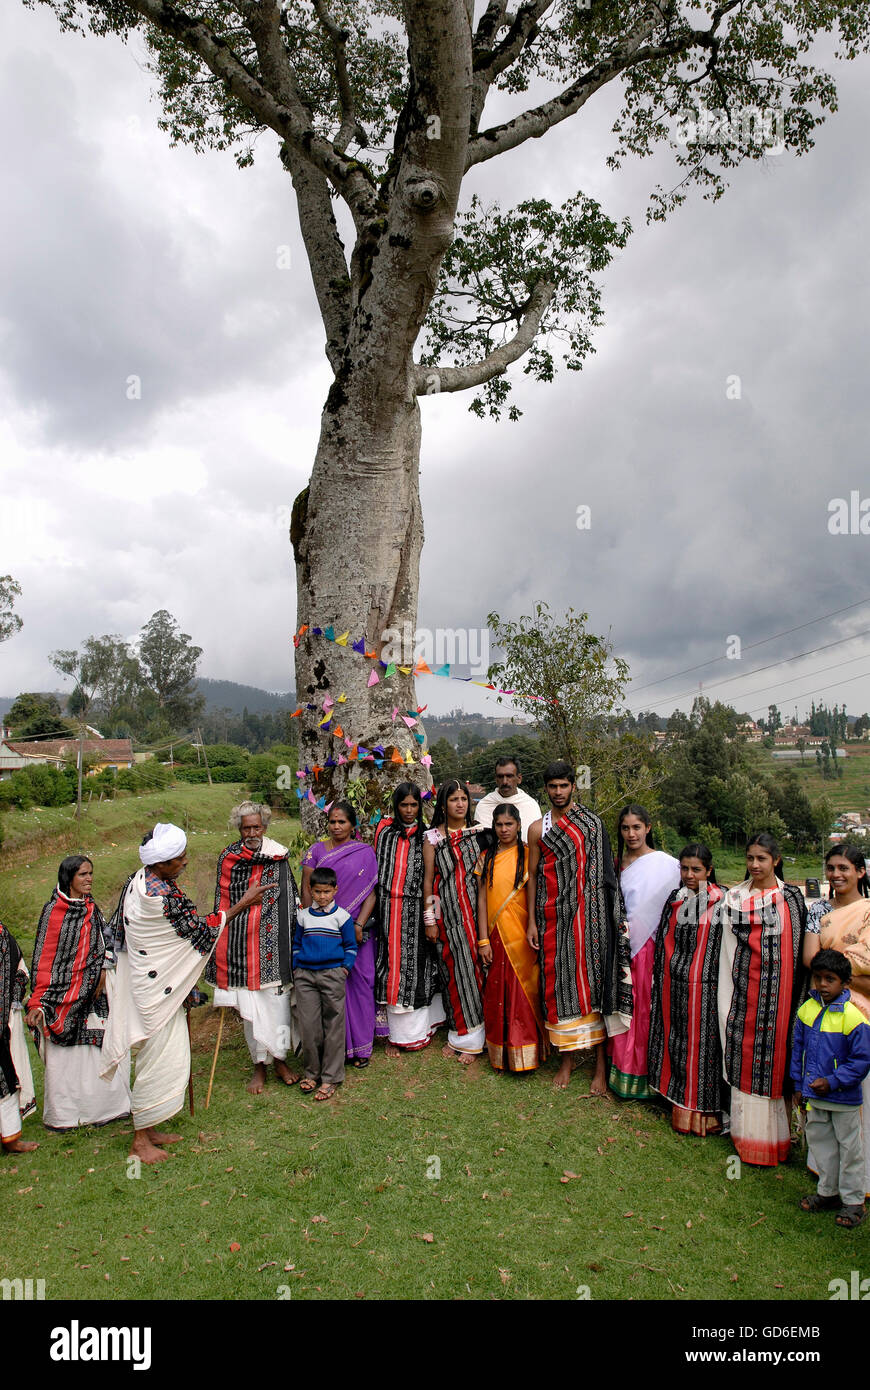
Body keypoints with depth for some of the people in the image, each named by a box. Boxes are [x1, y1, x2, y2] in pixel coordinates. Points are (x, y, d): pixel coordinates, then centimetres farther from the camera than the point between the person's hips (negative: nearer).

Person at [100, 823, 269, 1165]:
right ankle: (140, 1141, 15)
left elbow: (119, 929, 12)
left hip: (146, 980, 10)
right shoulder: (163, 897, -28)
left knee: (160, 1056, 18)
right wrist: (243, 903, -11)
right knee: (158, 1058, 2)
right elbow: (202, 929, -18)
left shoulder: (139, 880, 1)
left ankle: (148, 1129, 30)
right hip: (158, 989, -10)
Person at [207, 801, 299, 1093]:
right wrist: (220, 942, 11)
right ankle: (259, 1064, 18)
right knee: (249, 1004, 5)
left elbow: (288, 900, 4)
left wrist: (291, 938, -2)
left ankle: (279, 1058, 18)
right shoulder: (228, 857, 6)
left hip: (271, 940, -1)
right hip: (240, 943, 1)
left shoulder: (278, 857, 2)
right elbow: (221, 901, 13)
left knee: (276, 1000, 1)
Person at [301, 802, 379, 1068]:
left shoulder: (365, 852, 4)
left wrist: (359, 925, -10)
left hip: (359, 929, 0)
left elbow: (371, 892, 0)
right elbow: (306, 890, 5)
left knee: (361, 981, 1)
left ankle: (361, 1045, 13)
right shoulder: (316, 851, 6)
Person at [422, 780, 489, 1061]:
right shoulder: (433, 837, 2)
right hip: (447, 909, -1)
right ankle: (458, 1034, 15)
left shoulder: (479, 832, 7)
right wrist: (429, 919, -1)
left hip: (474, 907, 1)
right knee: (453, 967, 2)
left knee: (473, 964, 1)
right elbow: (428, 879, 2)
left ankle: (471, 1039, 13)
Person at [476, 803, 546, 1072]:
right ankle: (500, 1056, 18)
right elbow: (482, 899, 6)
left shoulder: (528, 856, 0)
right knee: (497, 993, 6)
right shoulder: (486, 858, 7)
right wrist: (483, 940, 1)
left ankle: (524, 1056, 10)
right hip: (496, 936, 3)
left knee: (523, 992, -1)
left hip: (522, 936, -2)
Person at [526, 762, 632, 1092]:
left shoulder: (592, 823, 2)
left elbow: (603, 871, 2)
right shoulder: (538, 828, 5)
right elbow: (533, 875, 8)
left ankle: (601, 1063, 7)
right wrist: (532, 921, 4)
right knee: (559, 980, 5)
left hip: (588, 913, -1)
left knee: (594, 978, -1)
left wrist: (611, 915, -4)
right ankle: (567, 1057, 19)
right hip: (554, 915, 1)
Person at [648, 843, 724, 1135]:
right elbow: (663, 941, 12)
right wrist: (662, 983, 10)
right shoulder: (674, 900, 8)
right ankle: (680, 1104, 24)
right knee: (675, 1041, 10)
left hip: (704, 987, -4)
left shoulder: (721, 902, -5)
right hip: (673, 985, 4)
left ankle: (703, 1109, 15)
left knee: (702, 1044, 2)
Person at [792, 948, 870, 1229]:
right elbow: (798, 1049, 9)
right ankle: (828, 1191, 36)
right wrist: (799, 1085, 10)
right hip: (814, 1095, 5)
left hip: (844, 1099, -5)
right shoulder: (806, 1010, -2)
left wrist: (832, 1082, -18)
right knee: (820, 1141, 18)